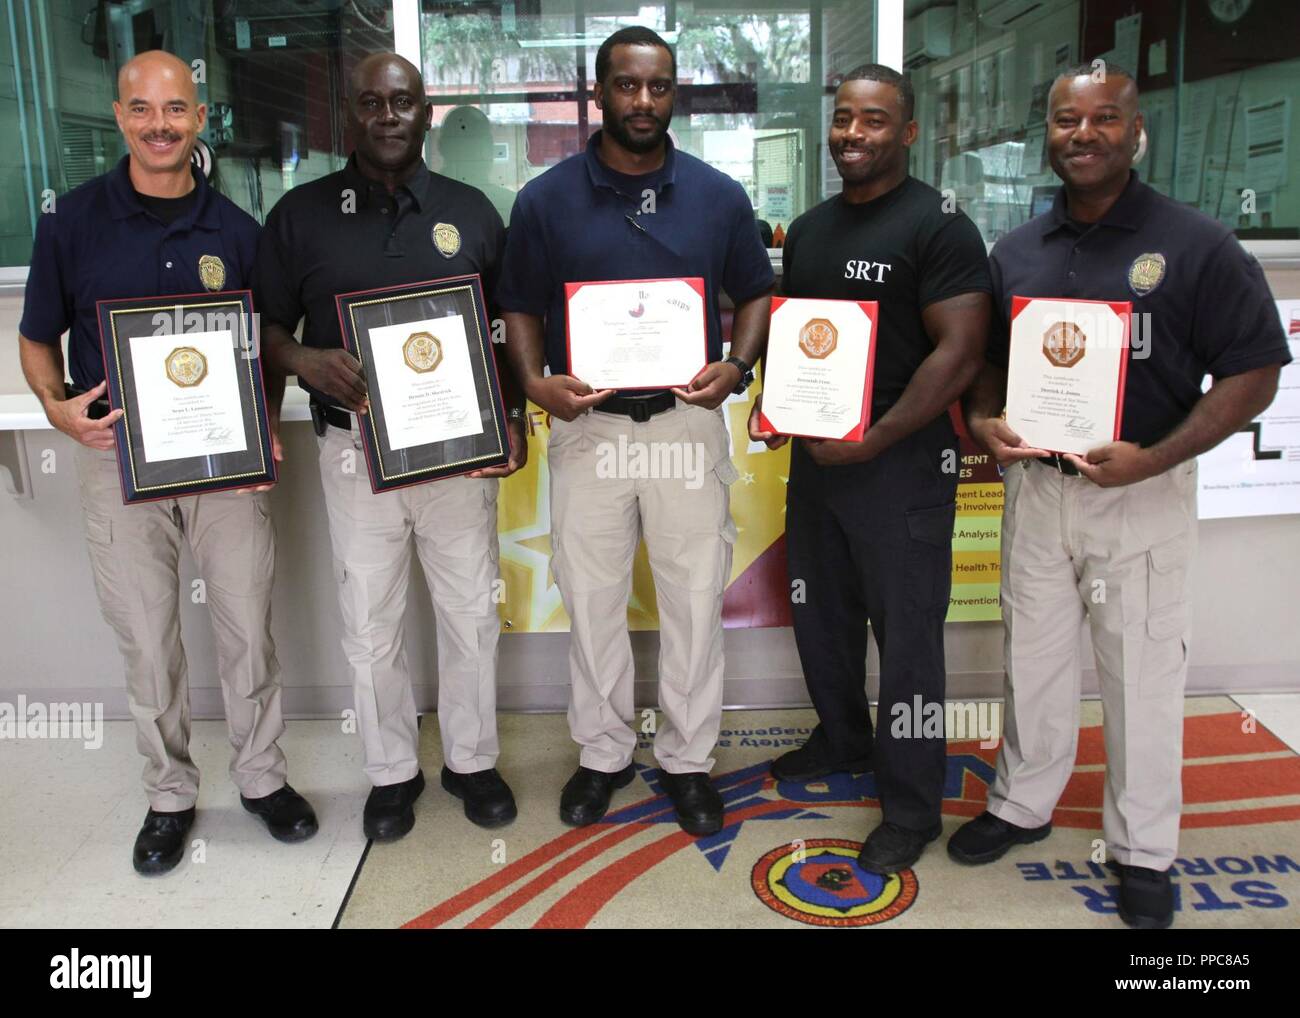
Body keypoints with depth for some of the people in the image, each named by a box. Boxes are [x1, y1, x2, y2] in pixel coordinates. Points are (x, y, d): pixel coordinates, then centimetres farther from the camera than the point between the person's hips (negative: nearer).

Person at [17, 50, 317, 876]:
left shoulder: (236, 230, 3)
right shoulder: (72, 222, 0)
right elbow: (38, 339, 8)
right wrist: (58, 407, -11)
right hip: (118, 456, 0)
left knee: (249, 628, 7)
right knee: (148, 644, 8)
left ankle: (263, 776, 27)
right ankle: (170, 794, 27)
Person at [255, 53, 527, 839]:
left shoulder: (471, 212, 6)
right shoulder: (300, 214, 3)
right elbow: (267, 325, 5)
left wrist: (513, 417, -3)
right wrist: (307, 361, -17)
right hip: (356, 450, 0)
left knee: (472, 613, 9)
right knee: (371, 625, 8)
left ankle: (473, 760, 29)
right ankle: (393, 771, 28)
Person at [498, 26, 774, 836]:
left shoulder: (719, 196, 3)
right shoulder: (547, 200, 2)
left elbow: (756, 294, 10)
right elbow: (521, 306, 7)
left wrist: (737, 365, -8)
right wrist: (534, 379, -12)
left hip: (688, 421, 0)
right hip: (587, 422, 0)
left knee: (695, 598, 6)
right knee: (592, 598, 10)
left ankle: (688, 759, 24)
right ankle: (603, 754, 28)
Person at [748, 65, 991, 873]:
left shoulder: (939, 224, -10)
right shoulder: (808, 229, 13)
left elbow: (960, 352, -16)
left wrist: (875, 439, -20)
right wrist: (771, 405, 1)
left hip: (902, 462, -7)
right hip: (815, 454, 7)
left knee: (907, 633, 1)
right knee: (822, 615, 18)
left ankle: (912, 807, 16)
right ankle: (842, 739, 41)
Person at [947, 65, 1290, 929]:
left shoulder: (1196, 245, -8)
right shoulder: (1016, 251, 7)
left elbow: (1254, 372, -9)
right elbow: (985, 358, 16)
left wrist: (1154, 458, -20)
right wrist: (984, 420, -6)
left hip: (1143, 494, -4)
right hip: (1035, 484, 4)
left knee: (1142, 671, 6)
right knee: (1033, 655, 16)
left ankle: (1145, 849, 25)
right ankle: (1023, 804, 35)